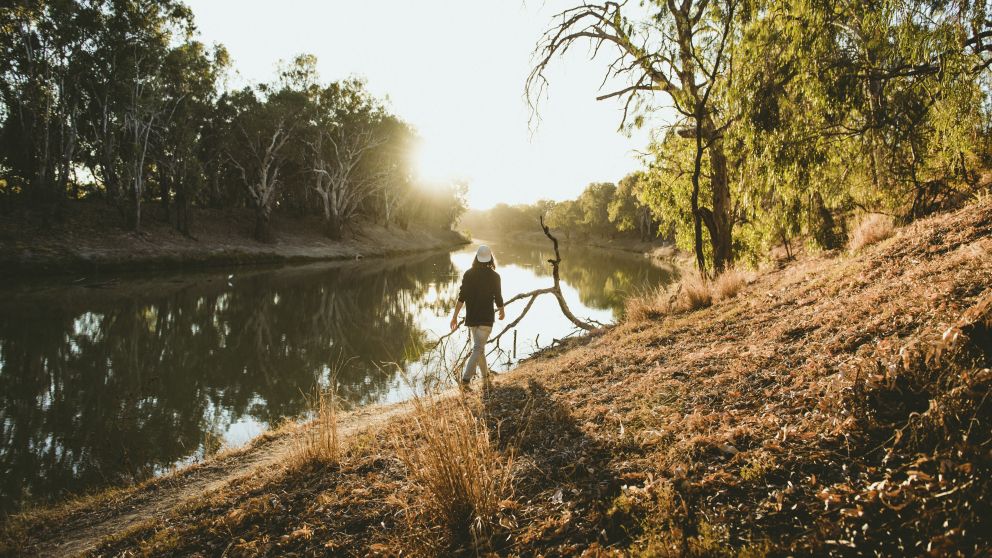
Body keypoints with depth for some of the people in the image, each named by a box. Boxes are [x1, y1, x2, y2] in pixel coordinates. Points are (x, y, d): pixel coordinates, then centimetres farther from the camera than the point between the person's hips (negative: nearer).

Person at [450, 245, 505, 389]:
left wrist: (455, 316, -5)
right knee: (478, 348, -5)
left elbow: (461, 297, -7)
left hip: (471, 317, 4)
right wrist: (502, 311, 17)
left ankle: (485, 376, 32)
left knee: (479, 346, 20)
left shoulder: (469, 274, -2)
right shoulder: (494, 276, -8)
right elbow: (498, 298, -3)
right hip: (486, 318, -4)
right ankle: (466, 379, -18)